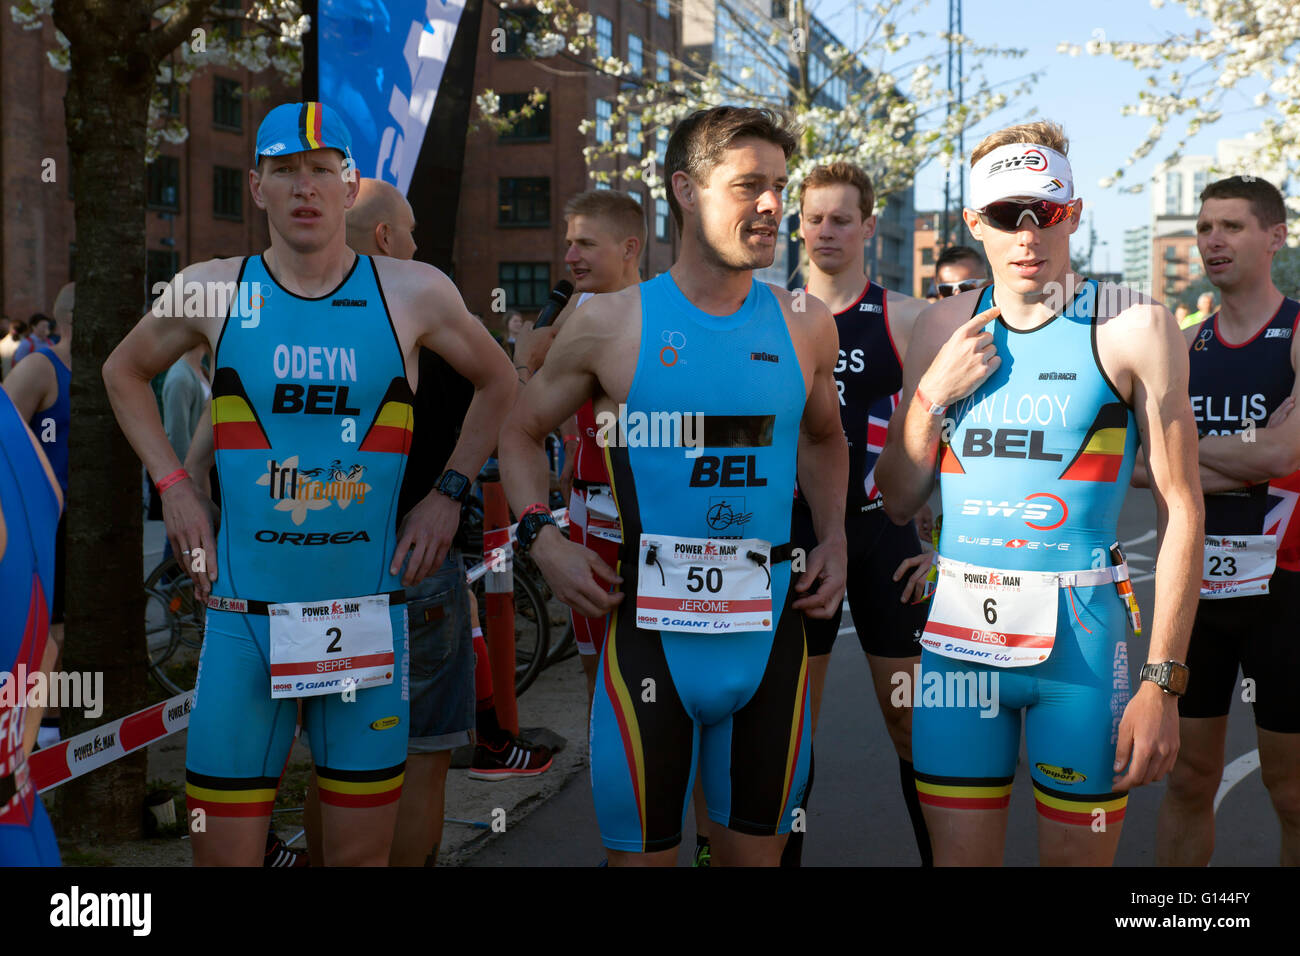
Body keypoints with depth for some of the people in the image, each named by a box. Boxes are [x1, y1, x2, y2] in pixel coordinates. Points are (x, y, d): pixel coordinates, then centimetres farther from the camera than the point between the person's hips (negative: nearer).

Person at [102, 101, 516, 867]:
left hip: (369, 615, 0)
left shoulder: (413, 293, 0)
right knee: (225, 851, 4)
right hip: (244, 612, 0)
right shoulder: (213, 291, 1)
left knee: (363, 852, 9)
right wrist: (174, 486, 7)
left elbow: (498, 383, 16)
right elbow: (124, 373, 19)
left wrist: (451, 493, 5)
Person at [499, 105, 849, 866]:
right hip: (651, 626, -2)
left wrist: (835, 538, 9)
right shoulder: (611, 324, -3)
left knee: (757, 847, 15)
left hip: (770, 629, 3)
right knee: (641, 848, 6)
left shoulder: (805, 326, 5)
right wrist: (542, 537, -5)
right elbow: (522, 433, 10)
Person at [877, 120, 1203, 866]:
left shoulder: (1134, 327, -5)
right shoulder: (945, 329, 7)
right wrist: (934, 392, -5)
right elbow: (898, 501, 11)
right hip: (959, 631, 3)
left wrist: (1163, 683, -11)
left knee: (1079, 855, 8)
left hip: (1081, 636, -3)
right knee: (959, 858, 10)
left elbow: (1181, 509, -6)